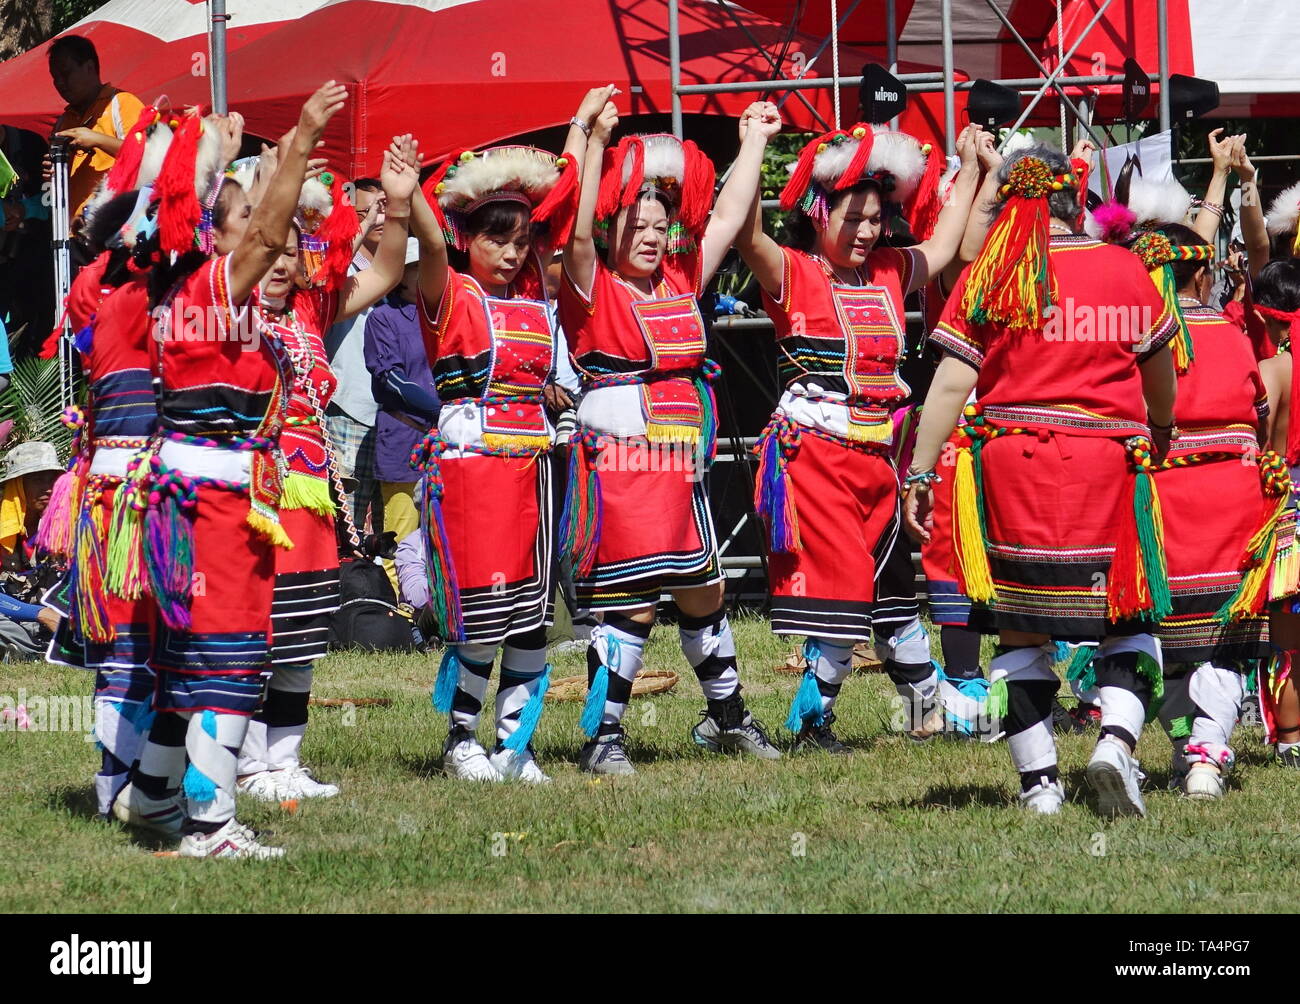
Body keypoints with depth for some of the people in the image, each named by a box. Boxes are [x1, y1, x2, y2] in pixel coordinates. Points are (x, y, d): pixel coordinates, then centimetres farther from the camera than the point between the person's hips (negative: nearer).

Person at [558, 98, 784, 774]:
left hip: (680, 468, 7)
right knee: (630, 604, -8)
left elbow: (728, 218, 18)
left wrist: (754, 141, 20)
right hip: (616, 461, -7)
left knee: (703, 593, 16)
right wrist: (596, 142, -28)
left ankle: (726, 717, 32)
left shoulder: (680, 282, 12)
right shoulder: (593, 288, -5)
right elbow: (580, 232, -23)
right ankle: (602, 737, -2)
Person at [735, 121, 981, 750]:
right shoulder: (792, 274, -4)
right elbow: (747, 234, -22)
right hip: (815, 454, -6)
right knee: (837, 585, -7)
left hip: (880, 459, 6)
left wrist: (969, 167, 29)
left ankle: (927, 710, 24)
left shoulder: (889, 274, 14)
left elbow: (944, 243, 30)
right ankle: (811, 720, 1)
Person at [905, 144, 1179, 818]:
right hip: (1110, 462, 0)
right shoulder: (1125, 270, 4)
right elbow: (1160, 372, 18)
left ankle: (1039, 782, 4)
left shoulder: (988, 278, 0)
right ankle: (1117, 741, -13)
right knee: (1127, 618, 10)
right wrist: (1161, 431, 38)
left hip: (1012, 462, 0)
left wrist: (920, 473, 0)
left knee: (1021, 626, 8)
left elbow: (951, 383, -5)